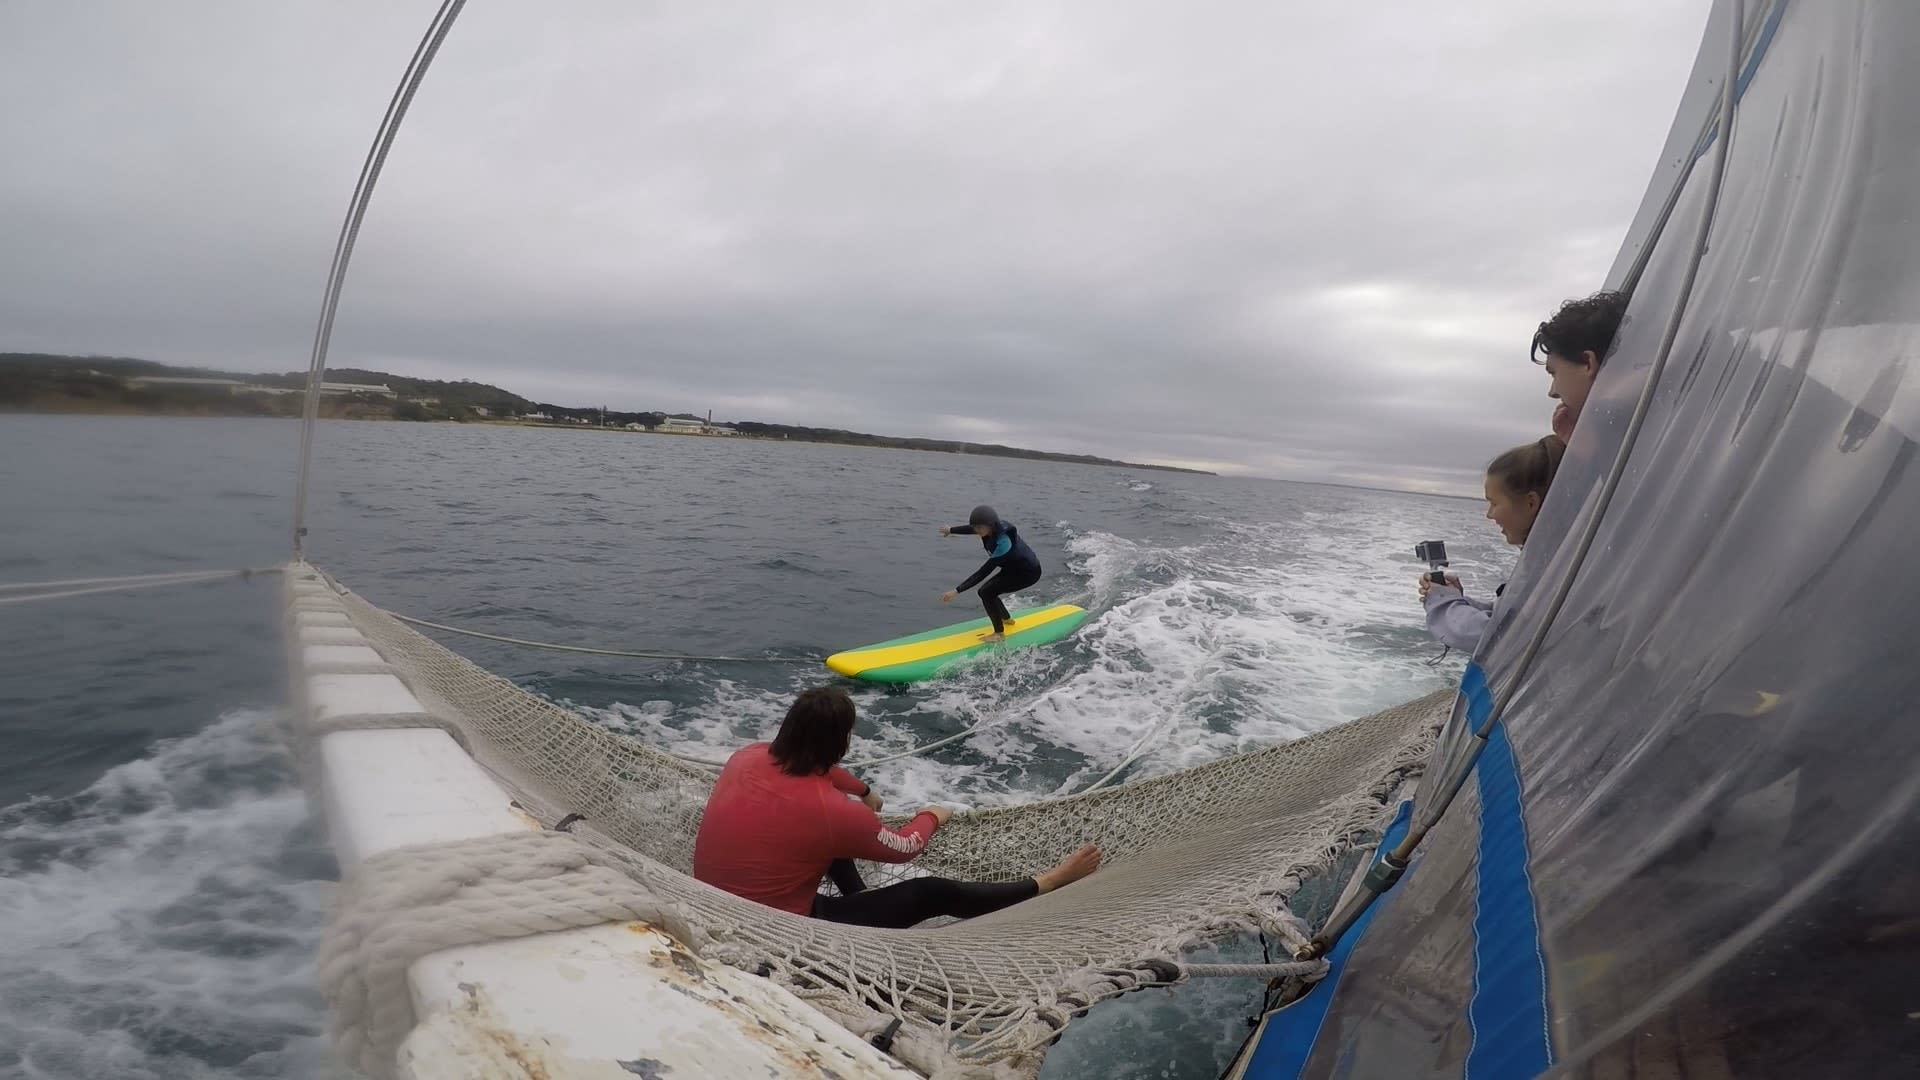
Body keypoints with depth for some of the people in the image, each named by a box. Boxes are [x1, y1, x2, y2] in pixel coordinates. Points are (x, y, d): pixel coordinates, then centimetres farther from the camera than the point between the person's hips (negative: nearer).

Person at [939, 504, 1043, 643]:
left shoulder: (1003, 543, -37)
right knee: (988, 592, 8)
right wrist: (951, 530, 27)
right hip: (1013, 567, 8)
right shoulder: (995, 527, -14)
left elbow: (983, 573, -37)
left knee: (986, 592, -16)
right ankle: (1007, 619, 32)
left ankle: (999, 634, -7)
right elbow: (970, 529, 10)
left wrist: (957, 591, -38)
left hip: (1028, 573, -8)